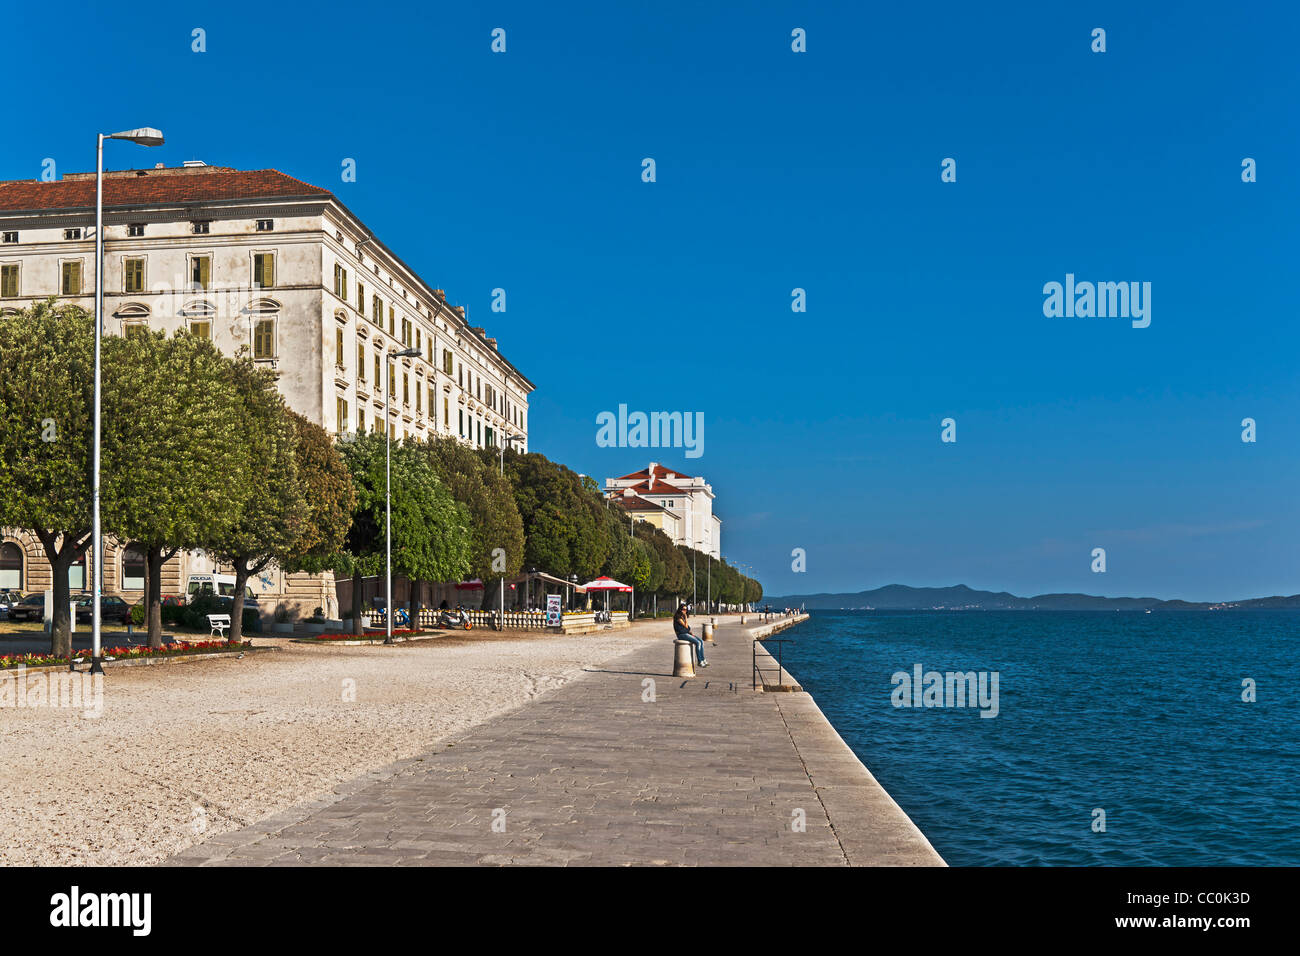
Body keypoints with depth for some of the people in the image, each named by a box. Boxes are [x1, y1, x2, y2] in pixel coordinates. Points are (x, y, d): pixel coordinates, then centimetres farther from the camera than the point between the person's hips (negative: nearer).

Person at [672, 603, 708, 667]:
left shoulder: (683, 617, 15)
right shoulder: (678, 617, -14)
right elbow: (686, 626, -17)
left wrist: (691, 633, 5)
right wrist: (686, 617, -13)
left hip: (687, 633, 9)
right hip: (681, 635, -9)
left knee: (701, 641, -7)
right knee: (698, 643, -23)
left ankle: (703, 660, -8)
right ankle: (700, 661, -16)